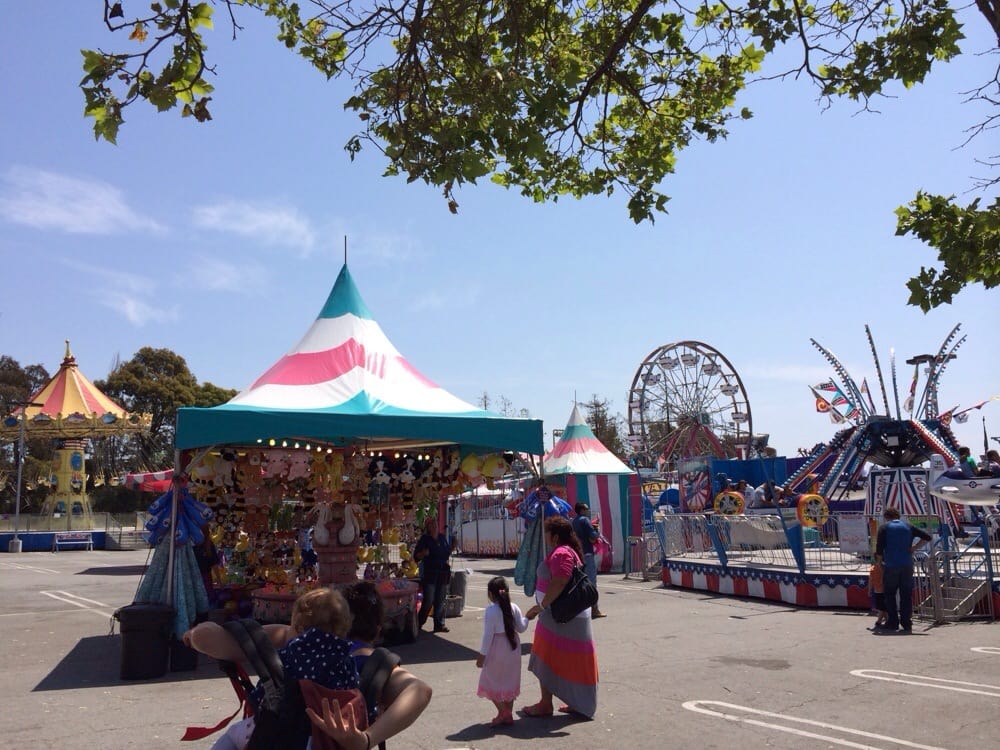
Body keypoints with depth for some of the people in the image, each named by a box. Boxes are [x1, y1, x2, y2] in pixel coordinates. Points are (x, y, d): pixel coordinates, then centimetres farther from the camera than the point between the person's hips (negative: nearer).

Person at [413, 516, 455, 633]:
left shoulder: (442, 538, 13)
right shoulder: (424, 539, -2)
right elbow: (416, 556, -2)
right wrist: (423, 553, -22)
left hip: (443, 572, 5)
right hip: (430, 572, -5)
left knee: (441, 600, 7)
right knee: (428, 600, -5)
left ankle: (439, 624, 12)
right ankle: (419, 623, 11)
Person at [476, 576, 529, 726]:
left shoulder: (491, 610, -17)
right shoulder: (514, 608, -3)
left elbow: (488, 634, -18)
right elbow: (521, 628, 1)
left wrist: (482, 654, -11)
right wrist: (526, 618, 21)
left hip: (497, 651, -6)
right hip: (512, 649, 6)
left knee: (491, 682, 9)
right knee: (509, 682, 17)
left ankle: (503, 712, 2)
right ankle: (508, 715, 23)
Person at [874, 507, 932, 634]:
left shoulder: (884, 528, 2)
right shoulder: (908, 527, 11)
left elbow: (879, 548, -5)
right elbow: (927, 537, 5)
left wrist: (880, 559, 12)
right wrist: (913, 548, 6)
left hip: (890, 566, -3)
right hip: (907, 565, 3)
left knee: (890, 595, 6)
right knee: (906, 595, 6)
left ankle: (892, 624, 4)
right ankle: (906, 624, 7)